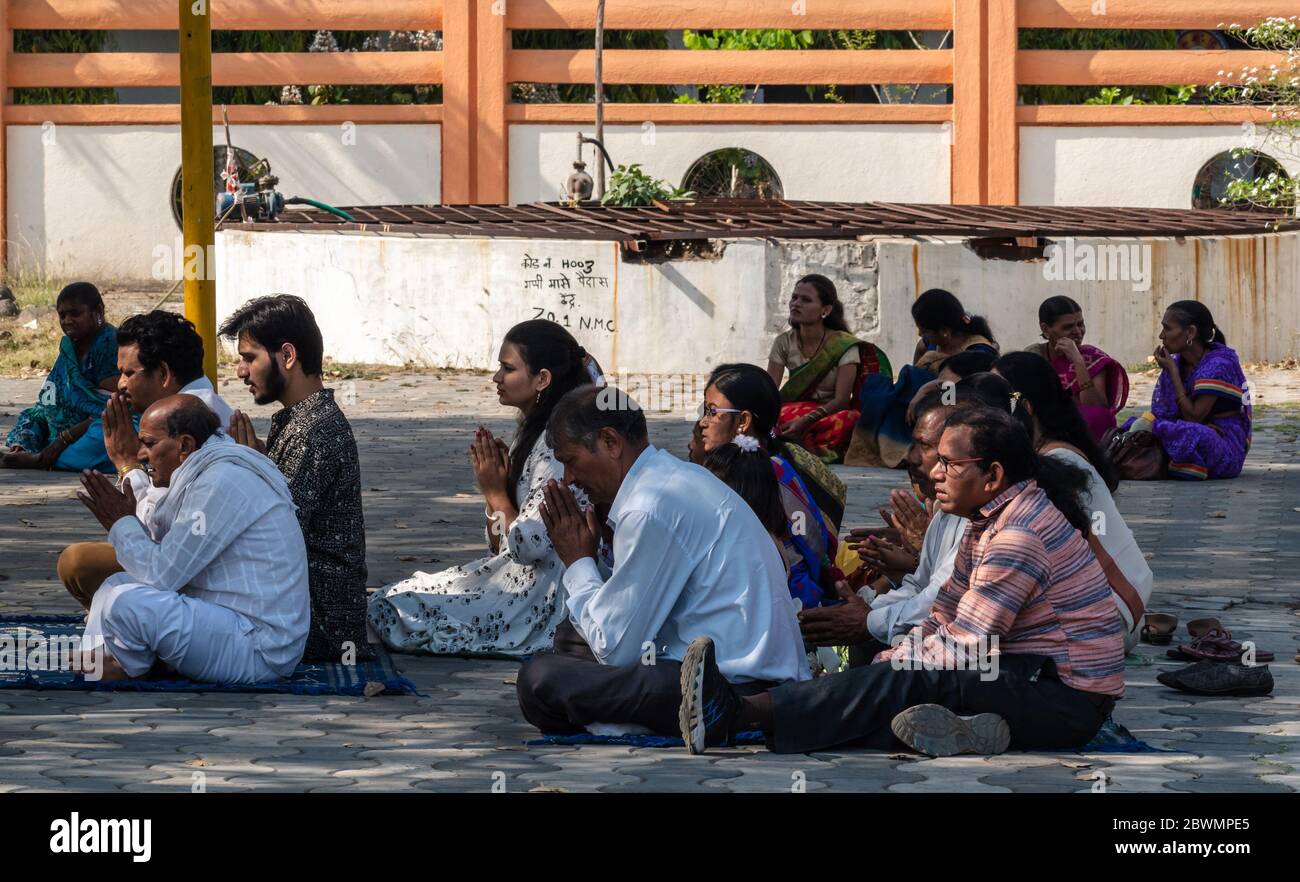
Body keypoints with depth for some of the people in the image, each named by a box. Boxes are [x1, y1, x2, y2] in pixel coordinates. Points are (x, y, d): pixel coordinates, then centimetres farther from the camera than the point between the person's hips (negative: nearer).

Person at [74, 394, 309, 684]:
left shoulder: (222, 481, -20)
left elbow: (162, 573, -19)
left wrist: (123, 523, -4)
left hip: (258, 650, -11)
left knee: (126, 601, -25)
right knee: (115, 585, 19)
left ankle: (123, 672, 2)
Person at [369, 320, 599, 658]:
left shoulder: (556, 444, -19)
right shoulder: (533, 433, 13)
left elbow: (529, 545, -23)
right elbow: (502, 546, 16)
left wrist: (496, 493, -8)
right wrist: (492, 488, -1)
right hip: (515, 575, 10)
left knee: (389, 610, -10)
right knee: (389, 599, 7)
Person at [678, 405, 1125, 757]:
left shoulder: (1018, 536, -19)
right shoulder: (993, 519, 15)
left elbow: (963, 647, -19)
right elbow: (946, 618, 14)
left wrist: (888, 665, -10)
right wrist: (885, 664, -1)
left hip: (1066, 698, -10)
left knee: (916, 678, -27)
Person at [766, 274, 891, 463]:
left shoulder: (844, 345, -6)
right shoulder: (784, 343, 6)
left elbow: (842, 399, -14)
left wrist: (806, 421, -30)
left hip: (830, 414, -3)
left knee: (849, 419, -39)